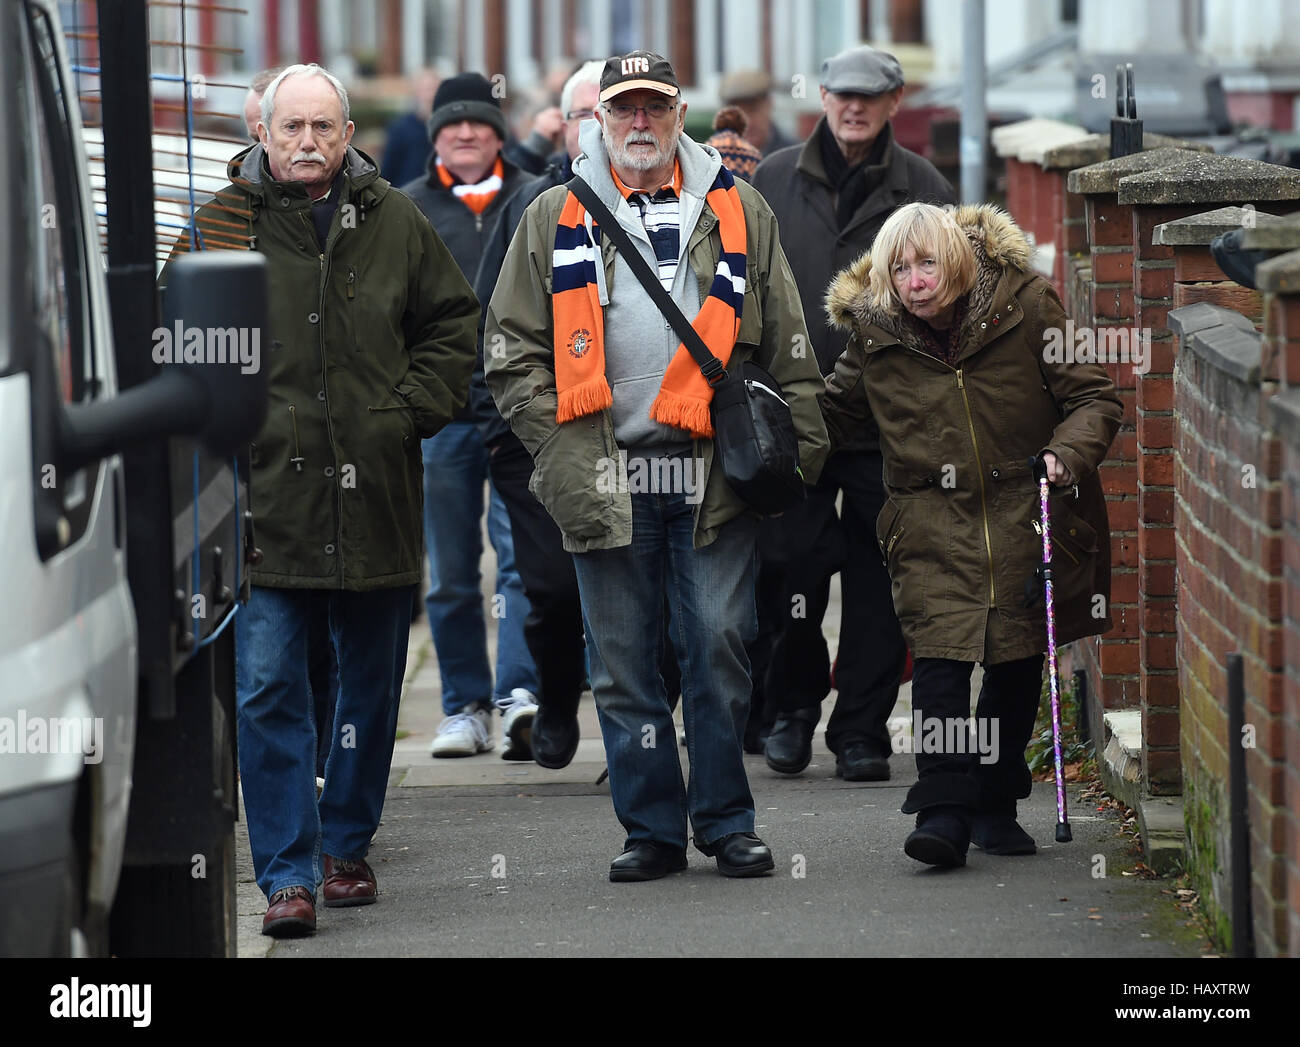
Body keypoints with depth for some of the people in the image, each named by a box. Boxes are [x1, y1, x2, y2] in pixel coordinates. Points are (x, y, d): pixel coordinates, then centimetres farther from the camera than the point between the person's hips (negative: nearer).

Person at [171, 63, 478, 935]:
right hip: (266, 496, -2)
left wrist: (410, 411, 1)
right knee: (267, 691, -9)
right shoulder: (225, 224, 0)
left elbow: (452, 322, 13)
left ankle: (347, 846, 28)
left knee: (370, 687, 12)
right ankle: (288, 876, -7)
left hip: (375, 497, 2)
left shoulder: (394, 223, 6)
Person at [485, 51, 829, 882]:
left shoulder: (739, 213, 11)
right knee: (624, 660, 3)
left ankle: (726, 821, 8)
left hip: (715, 472, 0)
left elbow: (788, 347, 12)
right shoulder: (553, 220, 9)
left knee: (720, 645, -3)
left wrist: (800, 443, 3)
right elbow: (514, 353, 7)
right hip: (606, 477, 1)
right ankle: (653, 828, 11)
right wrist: (561, 453, -3)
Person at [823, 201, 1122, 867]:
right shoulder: (873, 332, -2)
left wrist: (1067, 456, -22)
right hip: (933, 523, 0)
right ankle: (942, 811, -19)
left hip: (1024, 513, 0)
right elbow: (834, 414, 15)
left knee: (1017, 663, 7)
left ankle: (995, 804, 24)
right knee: (939, 656, -17)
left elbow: (1093, 398, -4)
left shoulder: (1025, 305, -8)